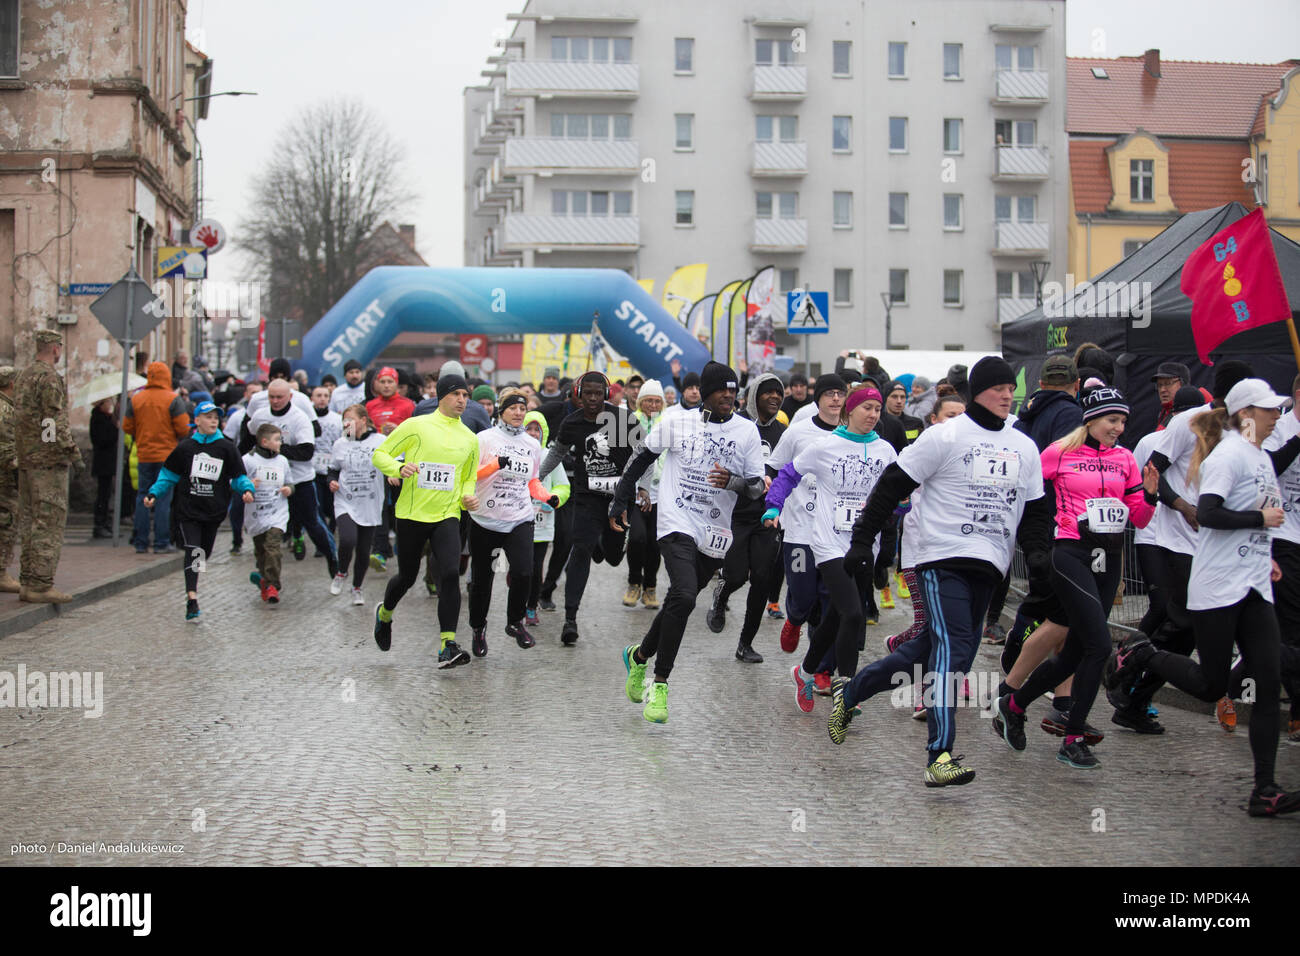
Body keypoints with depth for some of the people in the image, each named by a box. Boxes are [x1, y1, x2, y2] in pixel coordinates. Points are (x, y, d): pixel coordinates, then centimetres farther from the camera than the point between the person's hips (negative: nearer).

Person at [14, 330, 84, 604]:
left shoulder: (22, 376, 16)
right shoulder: (50, 378, -13)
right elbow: (55, 421, -18)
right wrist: (73, 453, -16)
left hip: (25, 458, 9)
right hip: (49, 460, -9)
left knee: (31, 522, 12)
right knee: (49, 522, -7)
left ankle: (27, 582, 14)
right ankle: (41, 585, -9)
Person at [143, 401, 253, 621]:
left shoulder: (226, 448, 2)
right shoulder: (185, 448, 1)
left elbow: (238, 477, 6)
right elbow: (168, 475, 9)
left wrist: (247, 490, -14)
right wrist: (153, 493, -2)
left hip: (213, 511, 2)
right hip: (187, 510, -2)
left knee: (204, 553, 14)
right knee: (193, 552, -15)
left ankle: (192, 587, 39)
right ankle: (192, 599, -22)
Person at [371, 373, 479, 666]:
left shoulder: (470, 439, 11)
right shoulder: (416, 425, -2)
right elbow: (379, 454, 1)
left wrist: (467, 498, 4)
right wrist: (398, 469, -19)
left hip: (447, 516, 2)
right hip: (411, 513, -2)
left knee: (450, 574, -19)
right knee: (407, 577, 11)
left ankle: (447, 646, -18)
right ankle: (385, 613, 45)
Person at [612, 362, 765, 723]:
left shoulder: (747, 431, 2)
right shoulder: (676, 422, -2)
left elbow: (757, 486, 3)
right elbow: (641, 460, 11)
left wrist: (733, 482, -19)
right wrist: (620, 502, 10)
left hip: (715, 535, 4)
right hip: (677, 525, -3)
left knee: (679, 602, 12)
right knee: (684, 597, -23)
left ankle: (639, 655, 41)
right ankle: (660, 685, -11)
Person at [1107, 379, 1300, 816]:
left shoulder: (1262, 458, 16)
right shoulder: (1229, 454, -11)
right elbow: (1208, 514, -22)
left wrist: (1262, 557, 13)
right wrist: (1262, 519, -16)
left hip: (1254, 590, 8)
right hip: (1218, 587, -8)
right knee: (1211, 685, -1)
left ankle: (1264, 791, -2)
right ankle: (1141, 654, 24)